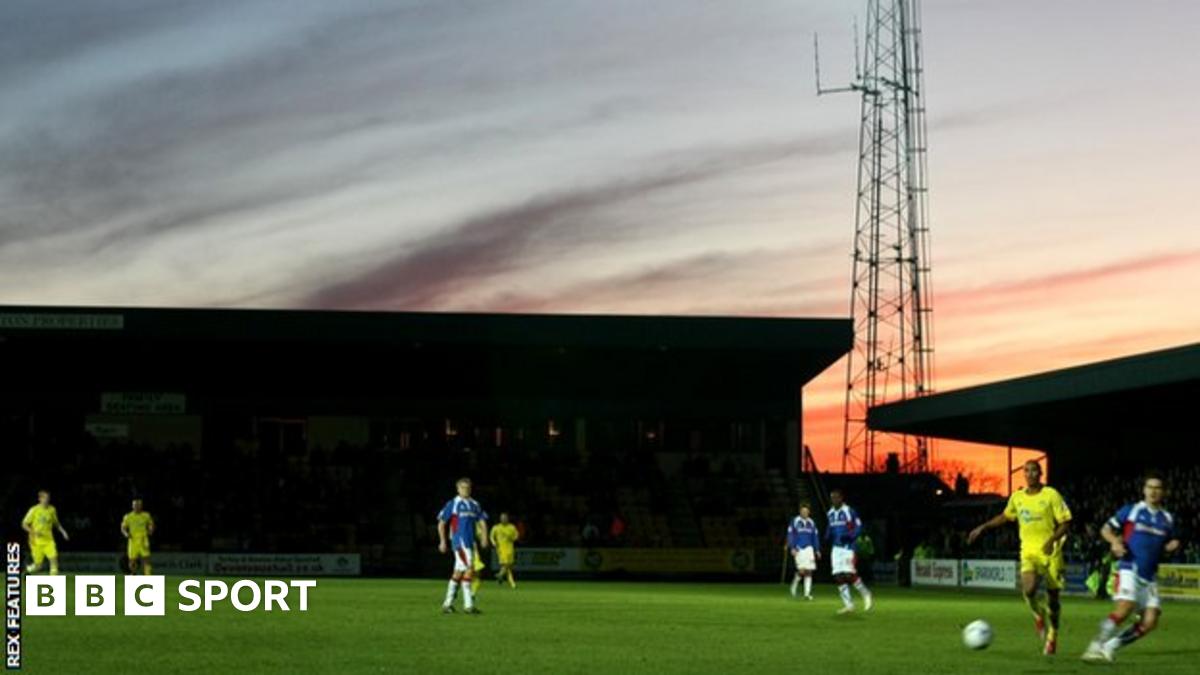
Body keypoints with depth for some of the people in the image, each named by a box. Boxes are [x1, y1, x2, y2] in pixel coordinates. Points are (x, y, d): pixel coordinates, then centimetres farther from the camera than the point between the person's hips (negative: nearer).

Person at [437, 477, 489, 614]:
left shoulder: (475, 505, 15)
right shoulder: (453, 504, -1)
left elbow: (482, 521, 17)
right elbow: (441, 523, 1)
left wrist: (484, 536, 0)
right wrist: (443, 541, -4)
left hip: (471, 542, 6)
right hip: (459, 541, -6)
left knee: (459, 572, 10)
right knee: (469, 569, -16)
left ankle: (448, 604, 18)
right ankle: (468, 604, -14)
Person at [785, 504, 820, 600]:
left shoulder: (811, 523, 10)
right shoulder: (795, 521, -2)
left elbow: (815, 537, 16)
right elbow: (790, 535, -3)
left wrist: (817, 550, 12)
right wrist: (792, 548, -11)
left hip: (809, 548, 4)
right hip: (798, 549, -4)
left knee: (808, 571, -3)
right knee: (802, 570, -14)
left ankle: (807, 593, -2)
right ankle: (794, 584, 14)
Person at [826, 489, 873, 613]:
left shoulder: (849, 511, -8)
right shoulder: (831, 513, 12)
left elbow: (858, 527, -8)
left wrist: (849, 536, -23)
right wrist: (828, 535, 2)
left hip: (848, 546, -7)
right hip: (836, 548, 7)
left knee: (849, 574, -16)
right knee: (838, 577, -1)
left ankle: (865, 594, 7)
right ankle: (848, 604, 5)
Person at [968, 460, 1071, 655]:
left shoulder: (1051, 495, -6)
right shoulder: (1017, 497, 7)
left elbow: (1065, 523, -6)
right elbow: (1005, 516, 25)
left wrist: (1053, 539, -22)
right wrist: (983, 528, 20)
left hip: (1050, 552, -2)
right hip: (1029, 552, 2)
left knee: (1053, 596, 3)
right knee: (1028, 590, -23)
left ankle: (1052, 636, 26)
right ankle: (1039, 615, 11)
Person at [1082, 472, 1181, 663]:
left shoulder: (1167, 519, 14)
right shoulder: (1130, 510, 3)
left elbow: (1171, 543, 26)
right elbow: (1106, 529, 6)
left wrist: (1172, 545, 2)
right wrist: (1115, 541, -15)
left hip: (1149, 577, 5)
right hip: (1129, 570, -5)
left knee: (1150, 622, -7)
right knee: (1125, 608, -27)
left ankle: (1109, 647, 4)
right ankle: (1096, 645, -17)